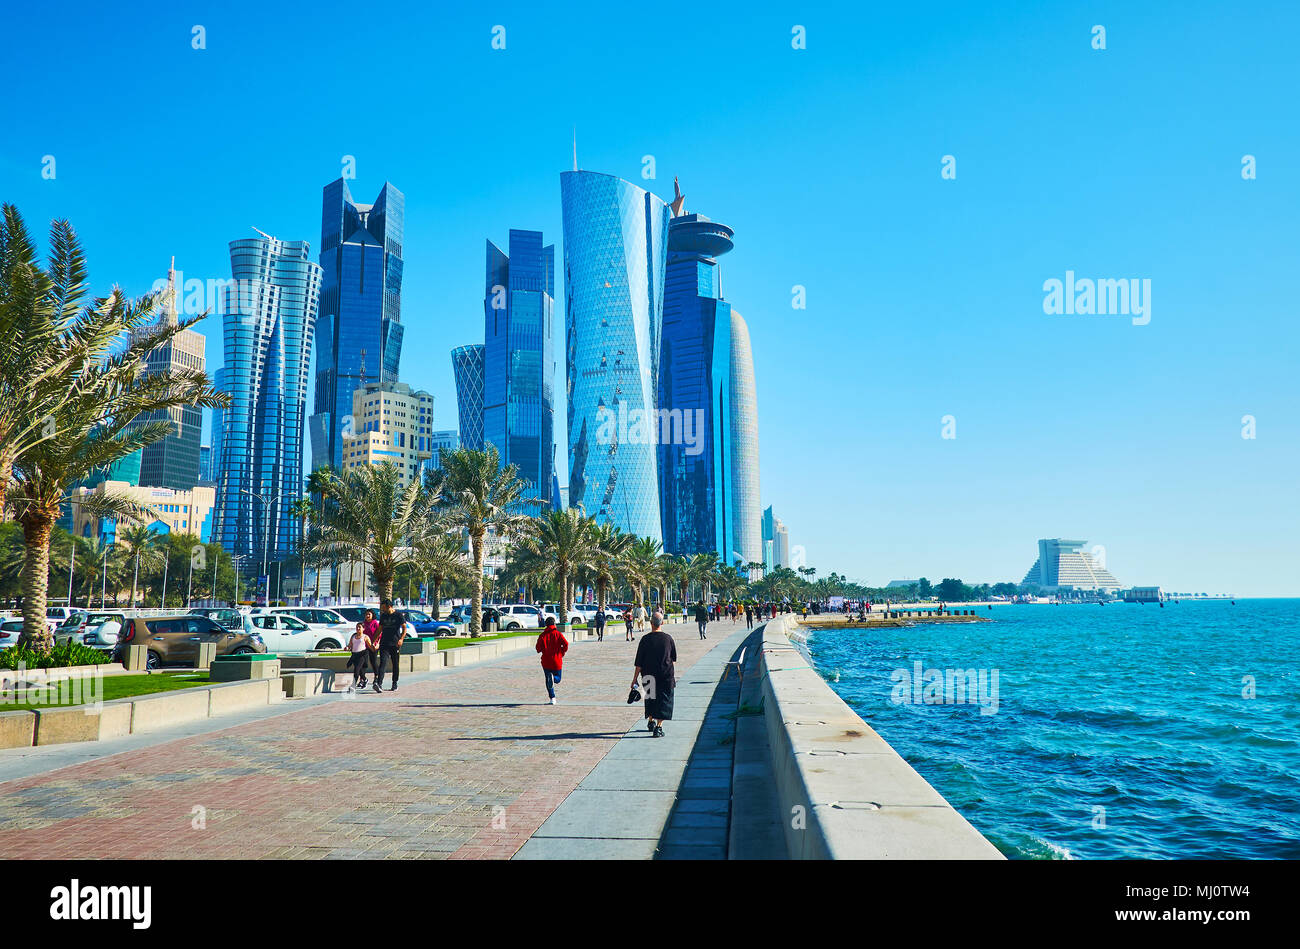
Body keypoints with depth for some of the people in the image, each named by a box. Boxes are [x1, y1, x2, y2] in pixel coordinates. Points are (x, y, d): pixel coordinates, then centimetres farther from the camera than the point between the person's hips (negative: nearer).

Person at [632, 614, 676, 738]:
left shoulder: (645, 639, -8)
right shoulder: (668, 638, -3)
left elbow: (639, 662, -7)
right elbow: (674, 658, 10)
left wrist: (635, 678, -1)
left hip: (648, 674, 0)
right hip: (666, 675, 0)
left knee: (650, 698, 21)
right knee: (663, 700, 5)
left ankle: (650, 721, 31)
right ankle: (658, 727, -2)